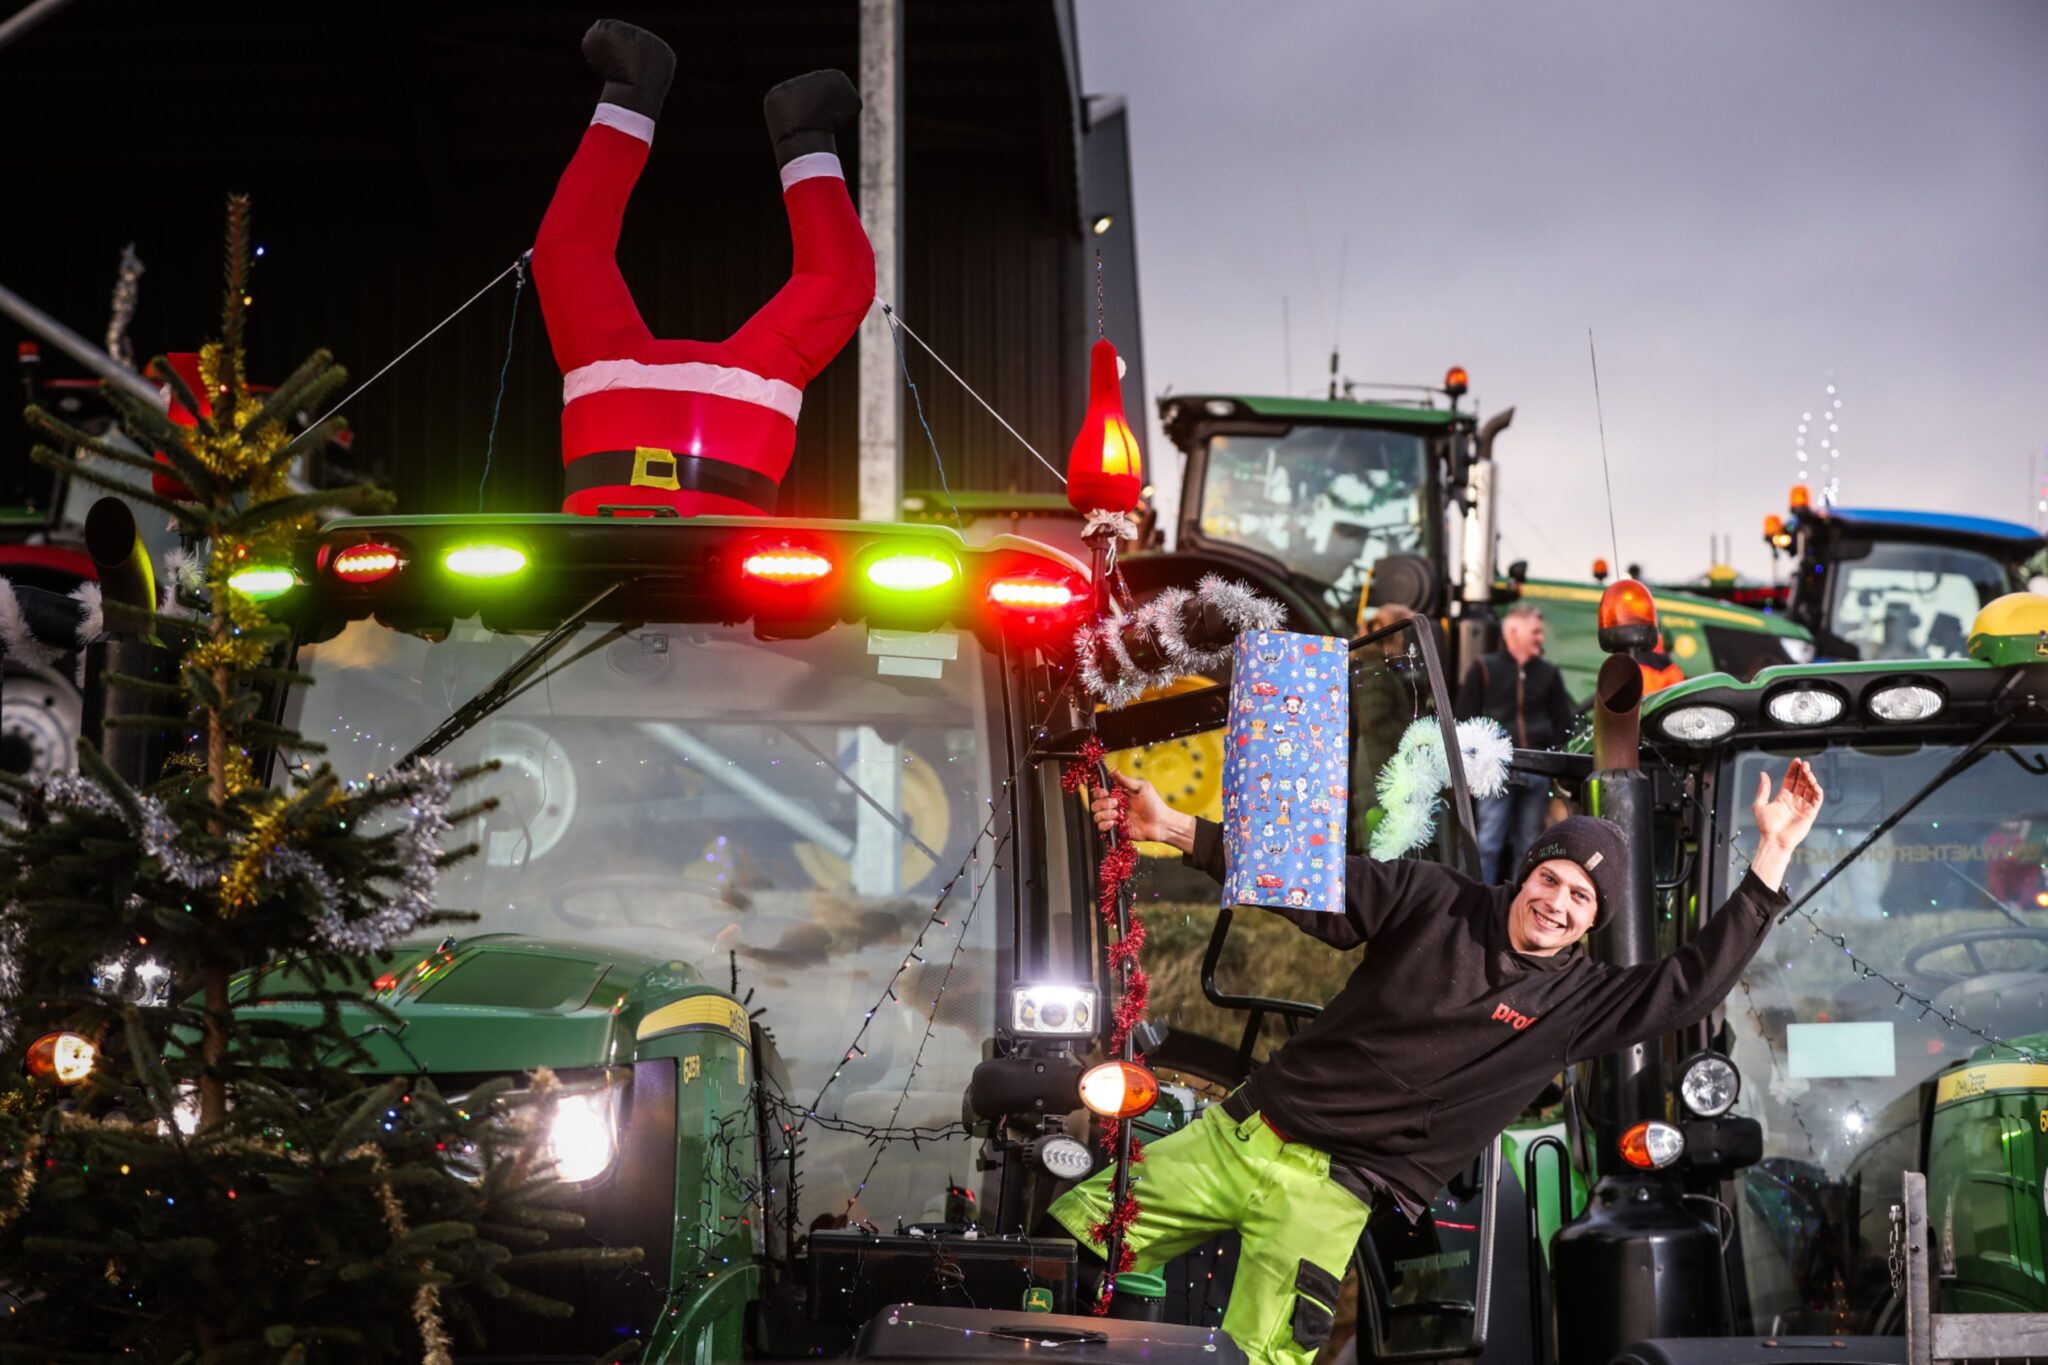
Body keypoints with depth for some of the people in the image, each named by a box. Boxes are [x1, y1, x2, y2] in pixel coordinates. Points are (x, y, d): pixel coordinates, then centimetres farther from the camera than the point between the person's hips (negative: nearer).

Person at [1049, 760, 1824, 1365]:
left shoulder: (1579, 1002, 0)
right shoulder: (1434, 901, 1)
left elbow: (1695, 982, -8)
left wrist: (1772, 856, -14)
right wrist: (1176, 829, -8)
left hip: (1327, 1195, -2)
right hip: (1237, 1133, 2)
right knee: (1069, 1240, 0)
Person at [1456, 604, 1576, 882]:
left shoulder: (1549, 673, 13)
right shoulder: (1484, 669, 4)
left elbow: (1563, 724, 16)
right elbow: (1465, 721, 2)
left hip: (1537, 773, 4)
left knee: (1528, 846, 8)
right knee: (1488, 845, -7)